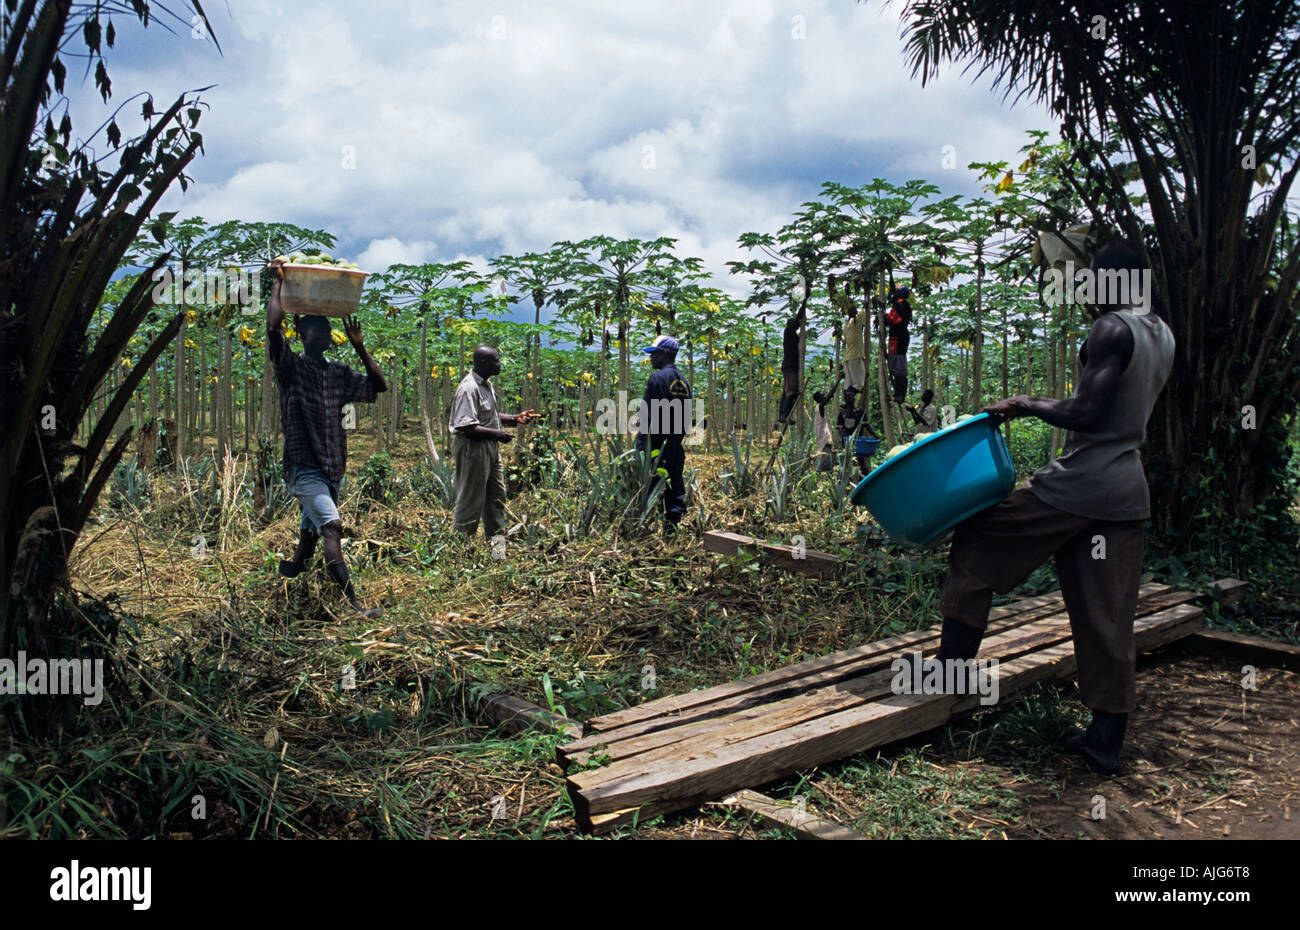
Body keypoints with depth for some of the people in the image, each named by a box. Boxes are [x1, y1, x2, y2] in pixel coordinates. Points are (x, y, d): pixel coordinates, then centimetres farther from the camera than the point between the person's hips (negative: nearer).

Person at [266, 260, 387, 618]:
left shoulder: (339, 374, 14)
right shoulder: (291, 366, -3)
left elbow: (378, 386, 14)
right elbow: (272, 328, -18)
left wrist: (359, 347, 8)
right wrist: (278, 283, -7)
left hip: (332, 468, 7)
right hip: (304, 465, -7)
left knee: (312, 530, 19)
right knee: (332, 525, -22)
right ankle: (353, 605, -28)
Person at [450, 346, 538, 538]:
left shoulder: (486, 384, 11)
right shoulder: (468, 388, -21)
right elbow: (466, 427, -27)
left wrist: (515, 418, 12)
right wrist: (497, 434, -22)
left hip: (490, 449, 10)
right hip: (472, 449, -10)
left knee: (497, 496, 18)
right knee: (470, 500, 0)